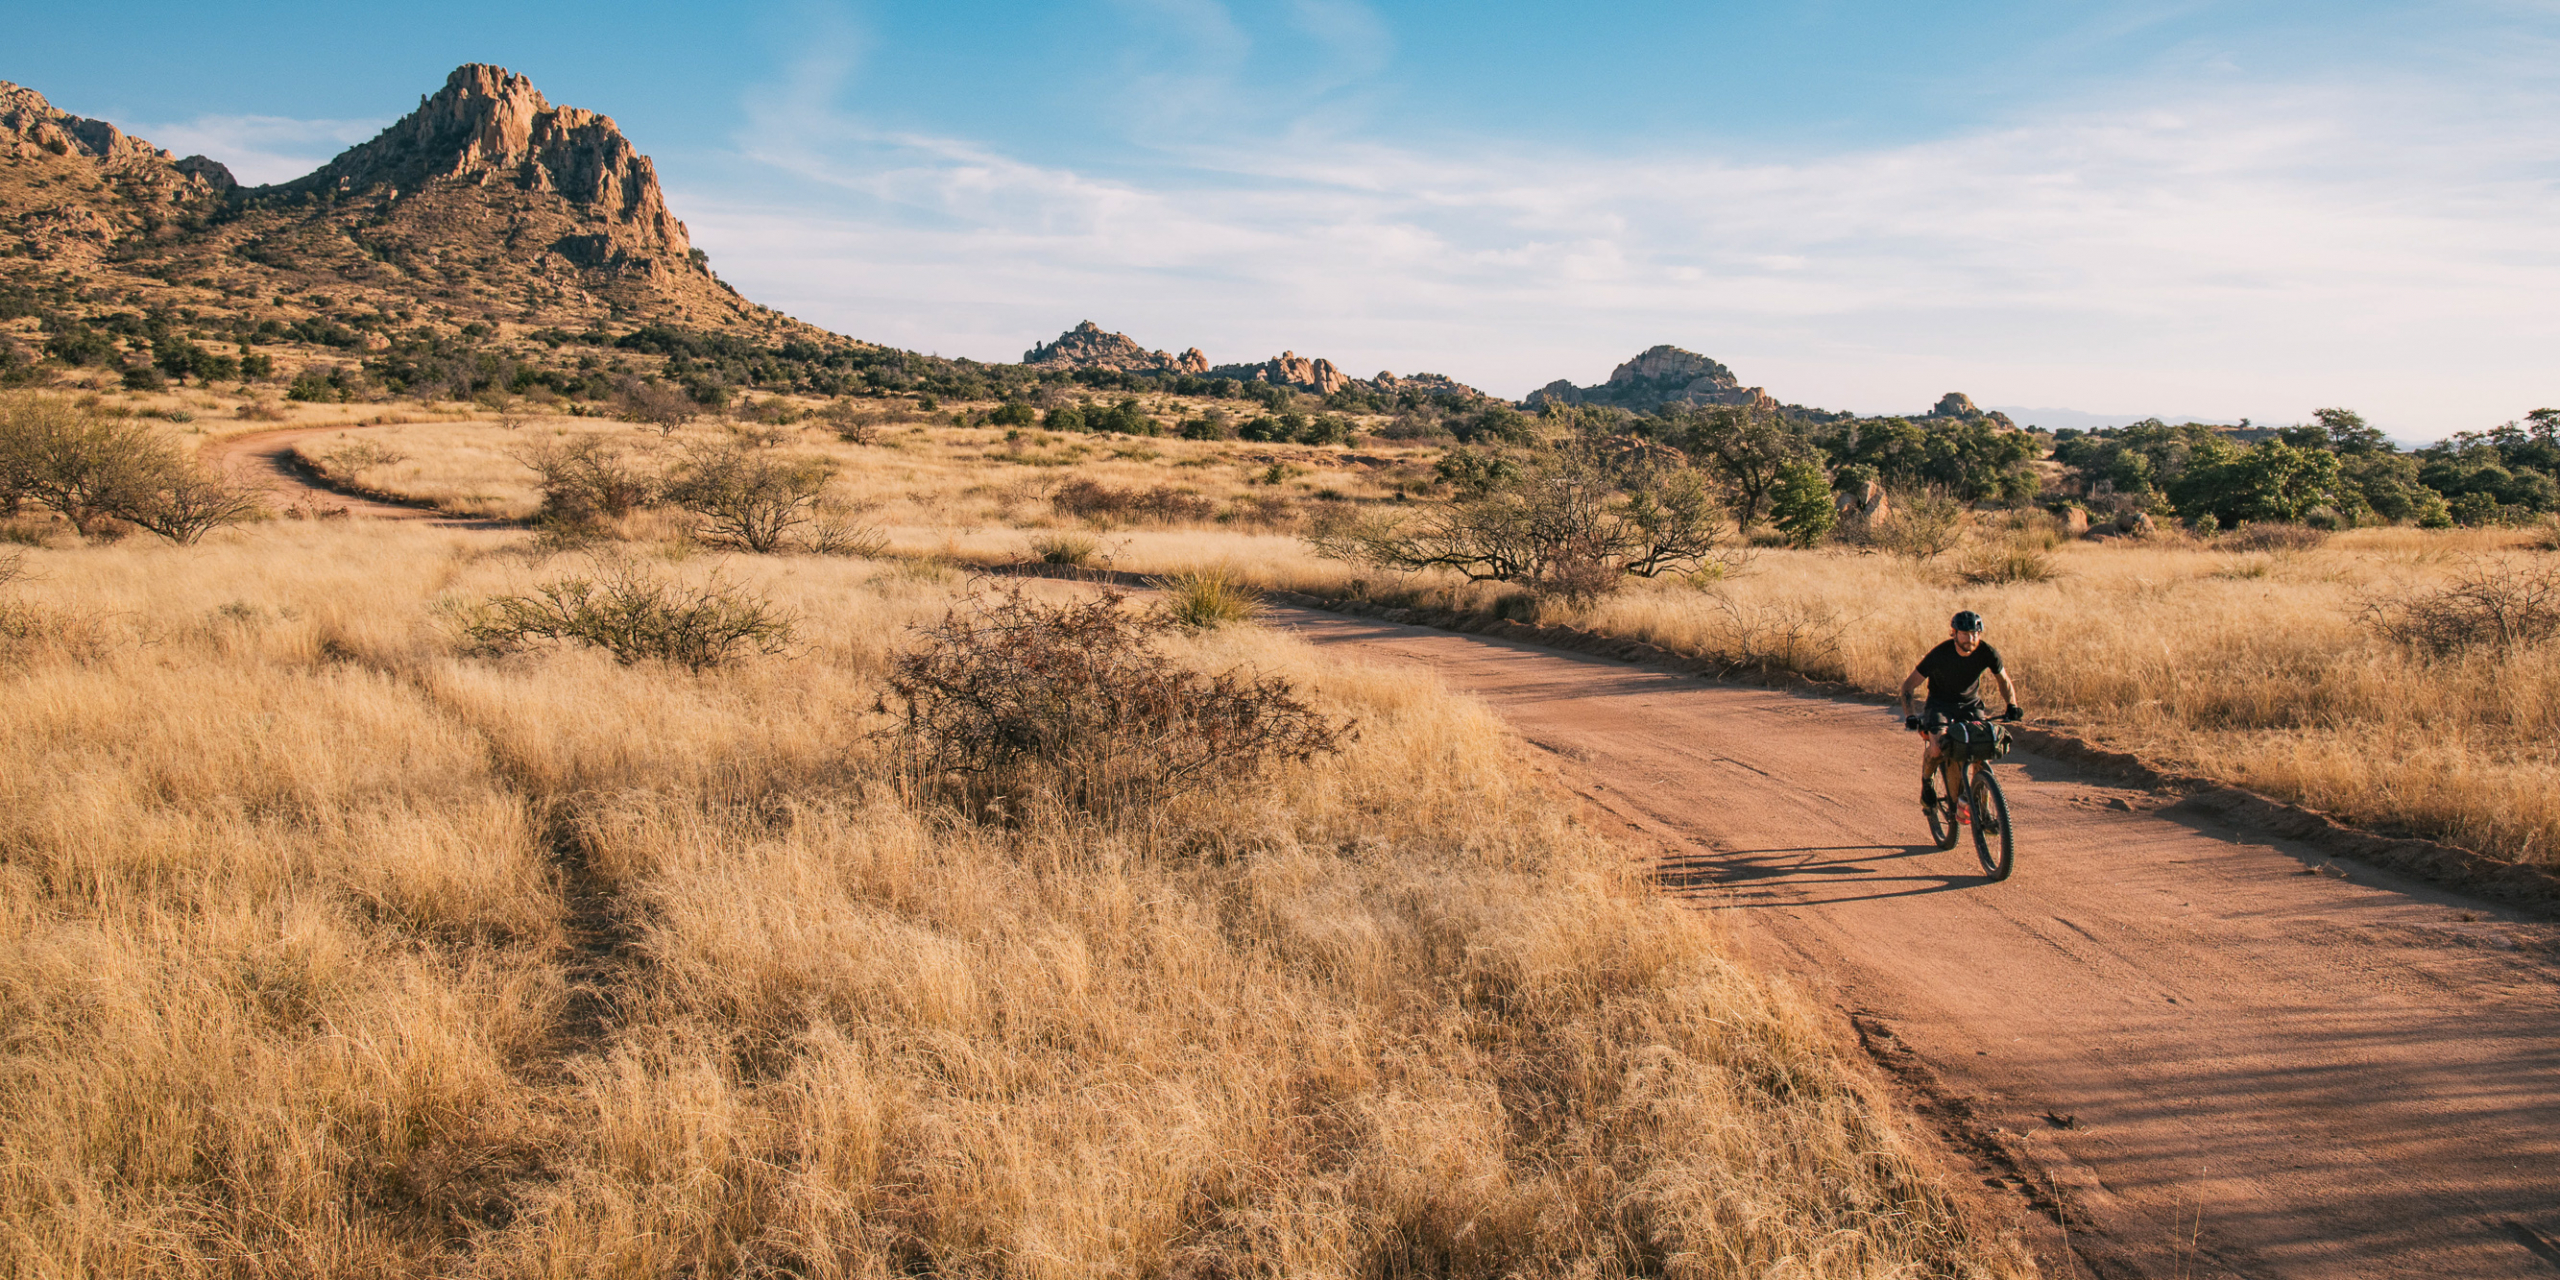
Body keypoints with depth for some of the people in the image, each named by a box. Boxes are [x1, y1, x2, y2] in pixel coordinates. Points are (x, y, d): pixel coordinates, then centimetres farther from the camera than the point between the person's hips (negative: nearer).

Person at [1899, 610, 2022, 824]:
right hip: (1939, 704, -3)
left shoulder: (1987, 653, -16)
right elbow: (1908, 685, -16)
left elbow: (2005, 682, 4)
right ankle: (1926, 781, 2)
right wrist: (1909, 716, -29)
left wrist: (2011, 705, -14)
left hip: (1969, 704, 3)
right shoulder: (1939, 654, -24)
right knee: (1938, 747, -30)